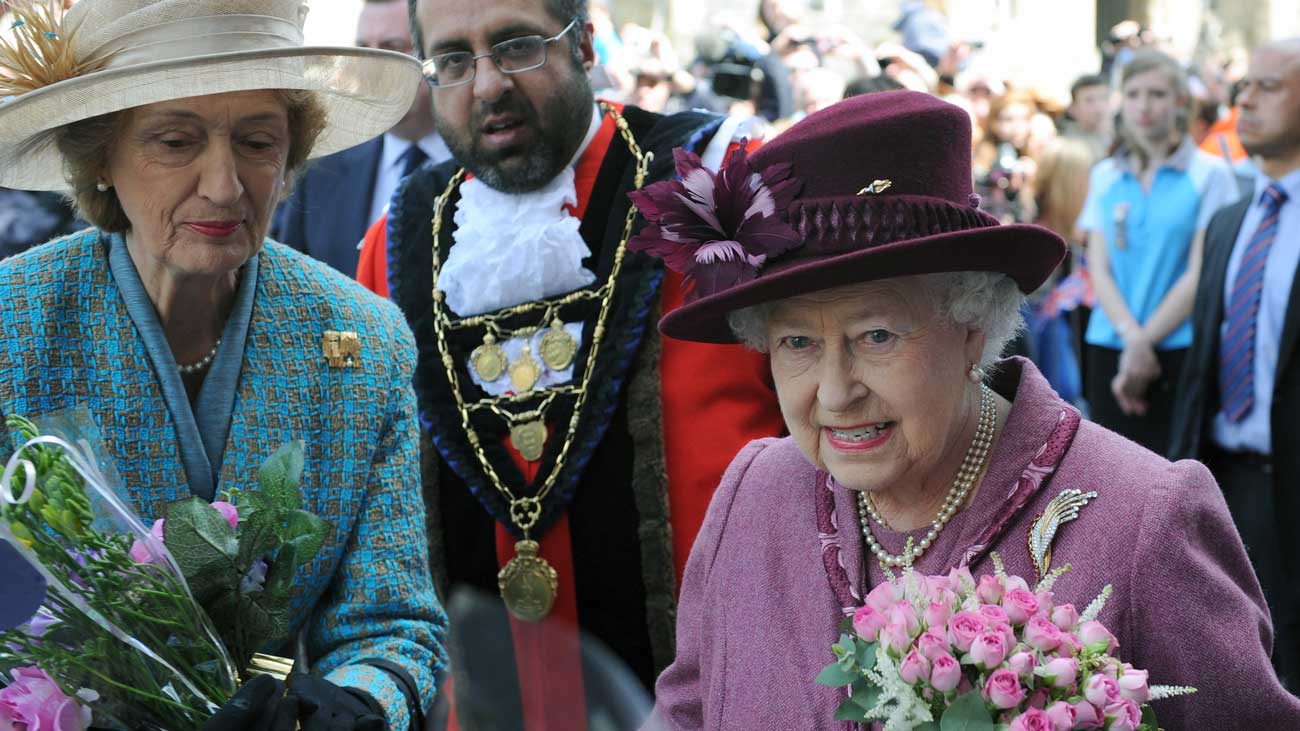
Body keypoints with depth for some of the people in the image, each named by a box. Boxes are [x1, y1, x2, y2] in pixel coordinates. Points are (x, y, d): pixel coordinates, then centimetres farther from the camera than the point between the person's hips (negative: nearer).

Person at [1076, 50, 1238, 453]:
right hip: (1109, 350, 4)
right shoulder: (1105, 176, 12)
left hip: (1180, 349, -3)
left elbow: (1200, 274, -5)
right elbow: (1099, 271, 5)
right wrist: (1132, 338, -11)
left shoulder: (1210, 174, 0)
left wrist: (1144, 342, -9)